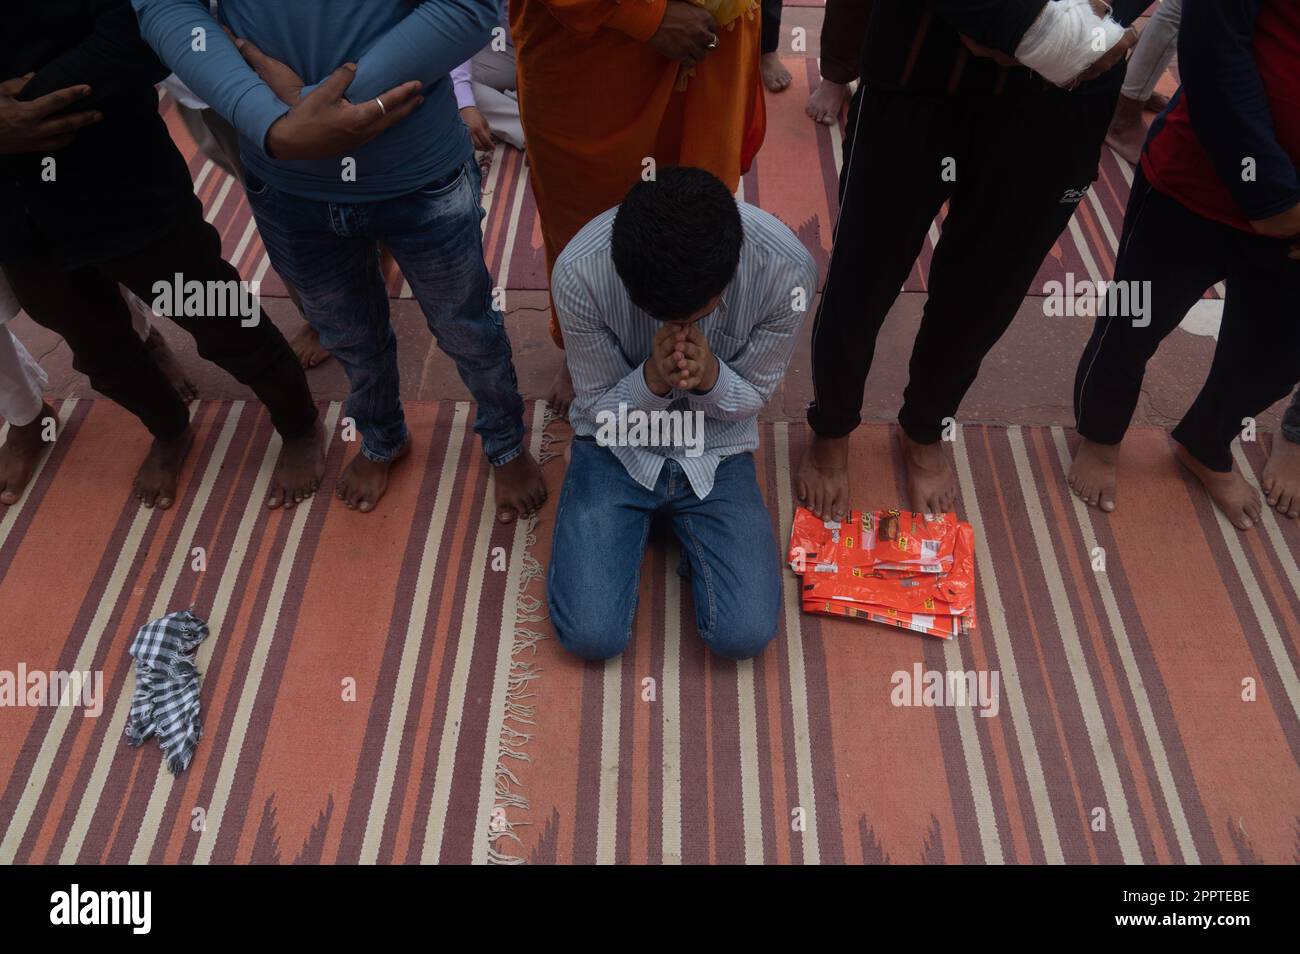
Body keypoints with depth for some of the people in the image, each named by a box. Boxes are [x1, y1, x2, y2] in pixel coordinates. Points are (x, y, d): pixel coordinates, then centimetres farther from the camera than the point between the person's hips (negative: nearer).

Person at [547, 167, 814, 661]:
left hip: (717, 452, 1)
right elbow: (599, 407, -11)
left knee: (745, 634, -15)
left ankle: (682, 526, 15)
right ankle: (645, 521, 15)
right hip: (617, 446, 0)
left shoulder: (786, 269, -25)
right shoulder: (580, 272, -27)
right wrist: (653, 379, -33)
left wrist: (708, 377, -31)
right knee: (591, 634, -15)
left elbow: (753, 397, -8)